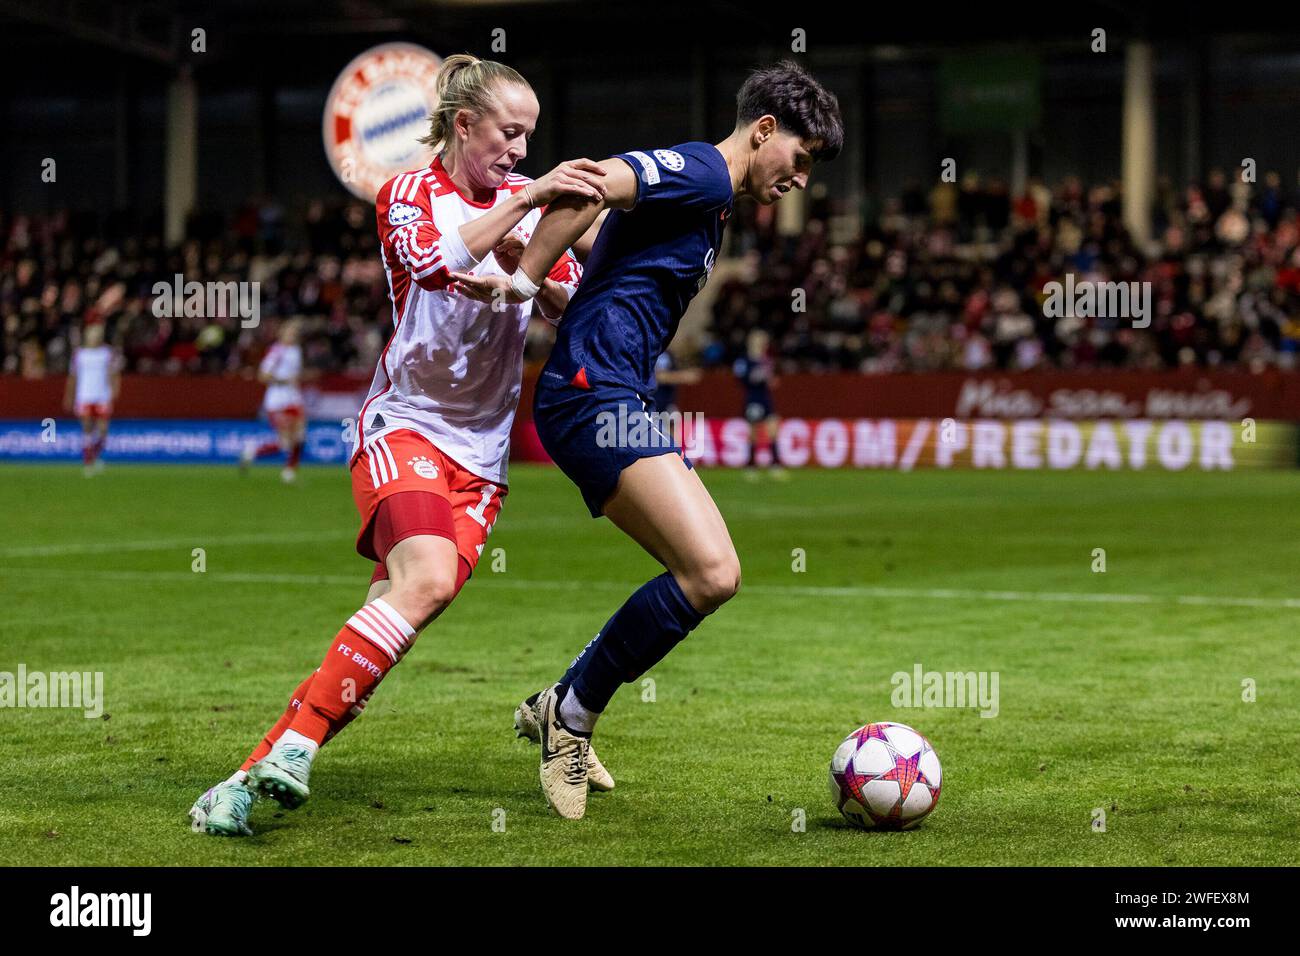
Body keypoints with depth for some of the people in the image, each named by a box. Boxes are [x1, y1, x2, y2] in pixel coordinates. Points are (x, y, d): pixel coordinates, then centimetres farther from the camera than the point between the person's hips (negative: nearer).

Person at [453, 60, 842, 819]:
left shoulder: (713, 206, 23)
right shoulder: (704, 171, -9)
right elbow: (591, 186, -23)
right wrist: (522, 284, -19)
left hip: (616, 401, 11)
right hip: (593, 393, -11)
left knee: (710, 574, 8)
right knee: (710, 571, -20)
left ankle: (560, 709, 17)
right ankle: (572, 715, -5)